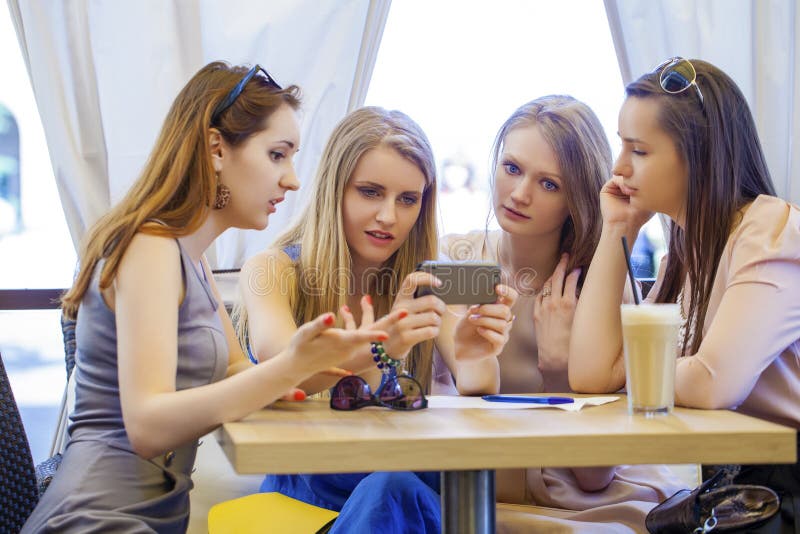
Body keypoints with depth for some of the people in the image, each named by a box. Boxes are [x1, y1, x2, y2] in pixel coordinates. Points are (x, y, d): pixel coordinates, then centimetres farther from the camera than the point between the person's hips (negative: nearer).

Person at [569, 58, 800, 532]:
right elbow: (592, 374, 3)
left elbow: (710, 385, -26)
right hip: (733, 487, 7)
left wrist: (637, 372, -3)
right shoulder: (686, 256, 12)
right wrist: (616, 231, 6)